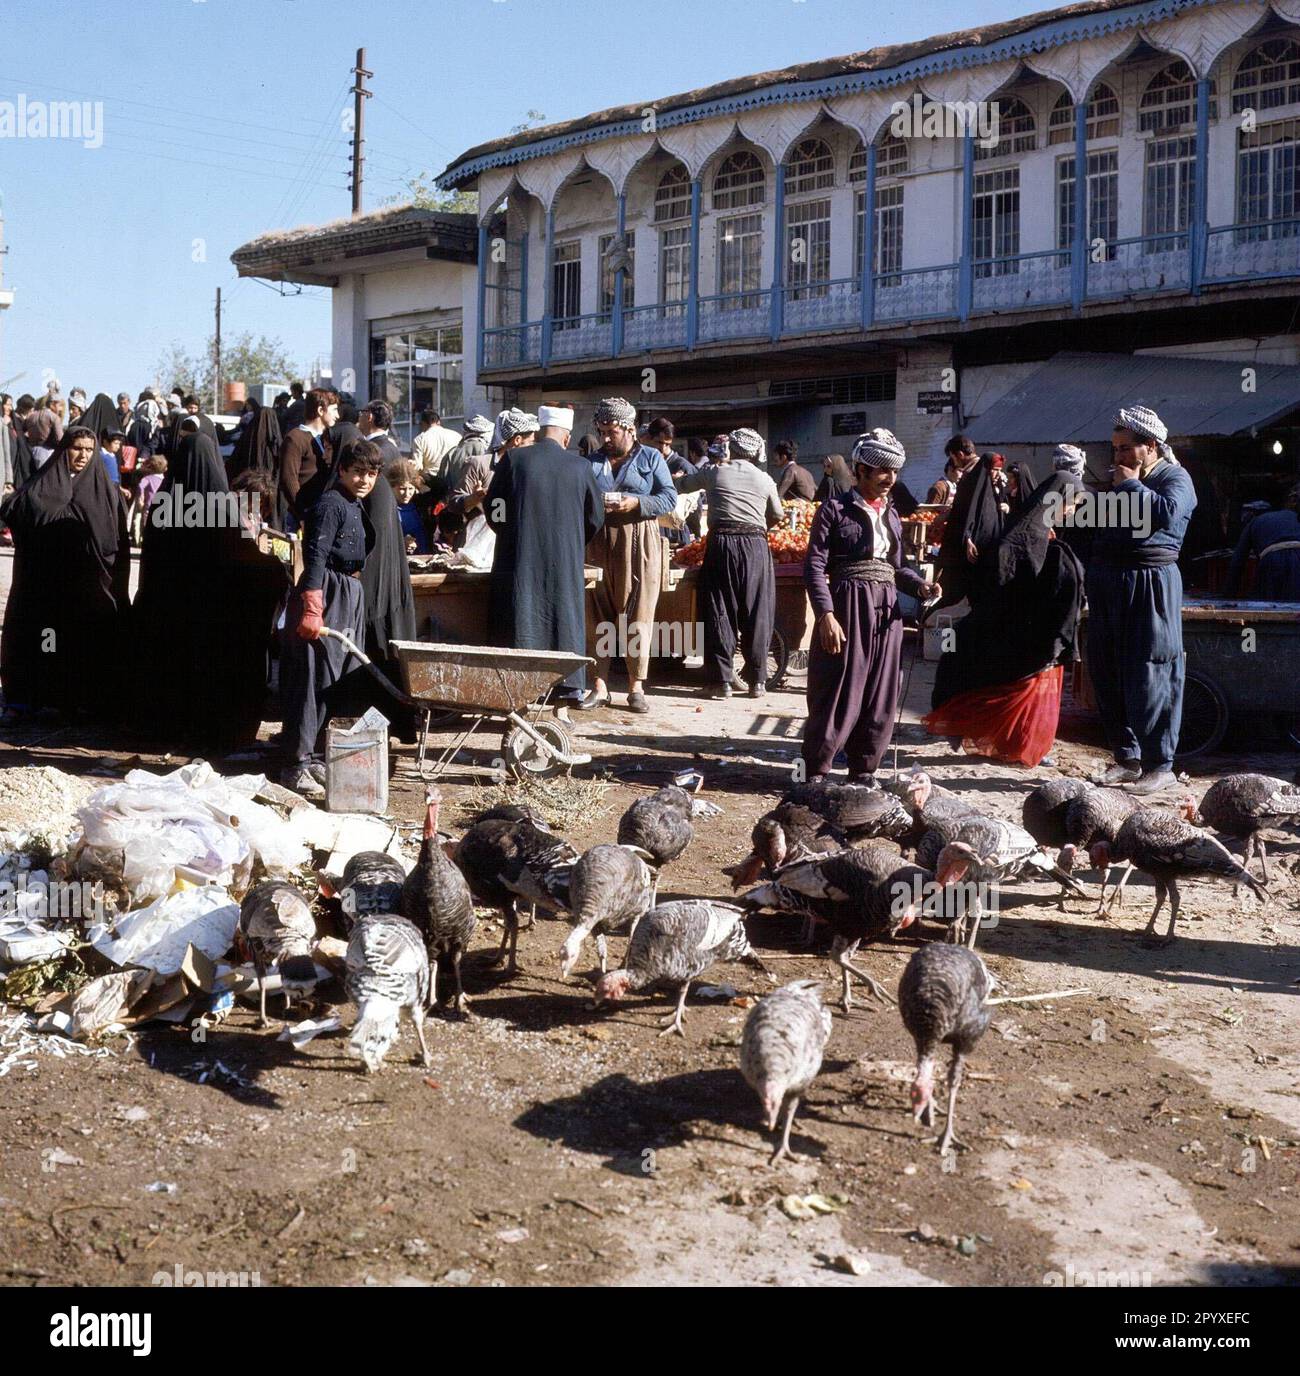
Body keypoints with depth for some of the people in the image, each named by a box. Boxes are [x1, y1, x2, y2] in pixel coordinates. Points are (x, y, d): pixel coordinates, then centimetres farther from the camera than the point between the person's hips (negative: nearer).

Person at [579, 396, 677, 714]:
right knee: (601, 616, 1)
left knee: (638, 616, -2)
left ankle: (637, 688, 5)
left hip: (639, 545, -3)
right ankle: (600, 688, 4)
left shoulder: (651, 458, 5)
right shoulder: (593, 462, 14)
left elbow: (669, 498, -1)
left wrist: (636, 503, -15)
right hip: (600, 544, 3)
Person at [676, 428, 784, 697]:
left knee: (720, 613, 4)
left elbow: (681, 485, 19)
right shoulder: (764, 480, 9)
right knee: (756, 612, 7)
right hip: (755, 545, 1)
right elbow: (777, 517, 21)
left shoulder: (715, 473, 5)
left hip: (721, 544, -1)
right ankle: (757, 680, 9)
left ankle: (723, 680, 2)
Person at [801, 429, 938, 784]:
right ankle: (815, 773, 9)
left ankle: (864, 771, 20)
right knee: (838, 695, -3)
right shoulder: (835, 509, -4)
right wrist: (825, 614, -19)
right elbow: (815, 566, -9)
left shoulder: (891, 514, 16)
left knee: (880, 699, 8)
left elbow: (897, 566, 17)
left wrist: (921, 586, -3)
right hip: (847, 608, -6)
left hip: (885, 611, 6)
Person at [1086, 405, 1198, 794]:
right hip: (1107, 584, 8)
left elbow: (1167, 513, -25)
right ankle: (1126, 758, 19)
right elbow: (1096, 525, 31)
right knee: (1107, 676, 9)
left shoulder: (1175, 477, -3)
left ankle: (1159, 765, 1)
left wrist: (1131, 485, -15)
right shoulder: (1118, 479, 19)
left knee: (1148, 679, -7)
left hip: (1148, 586, -8)